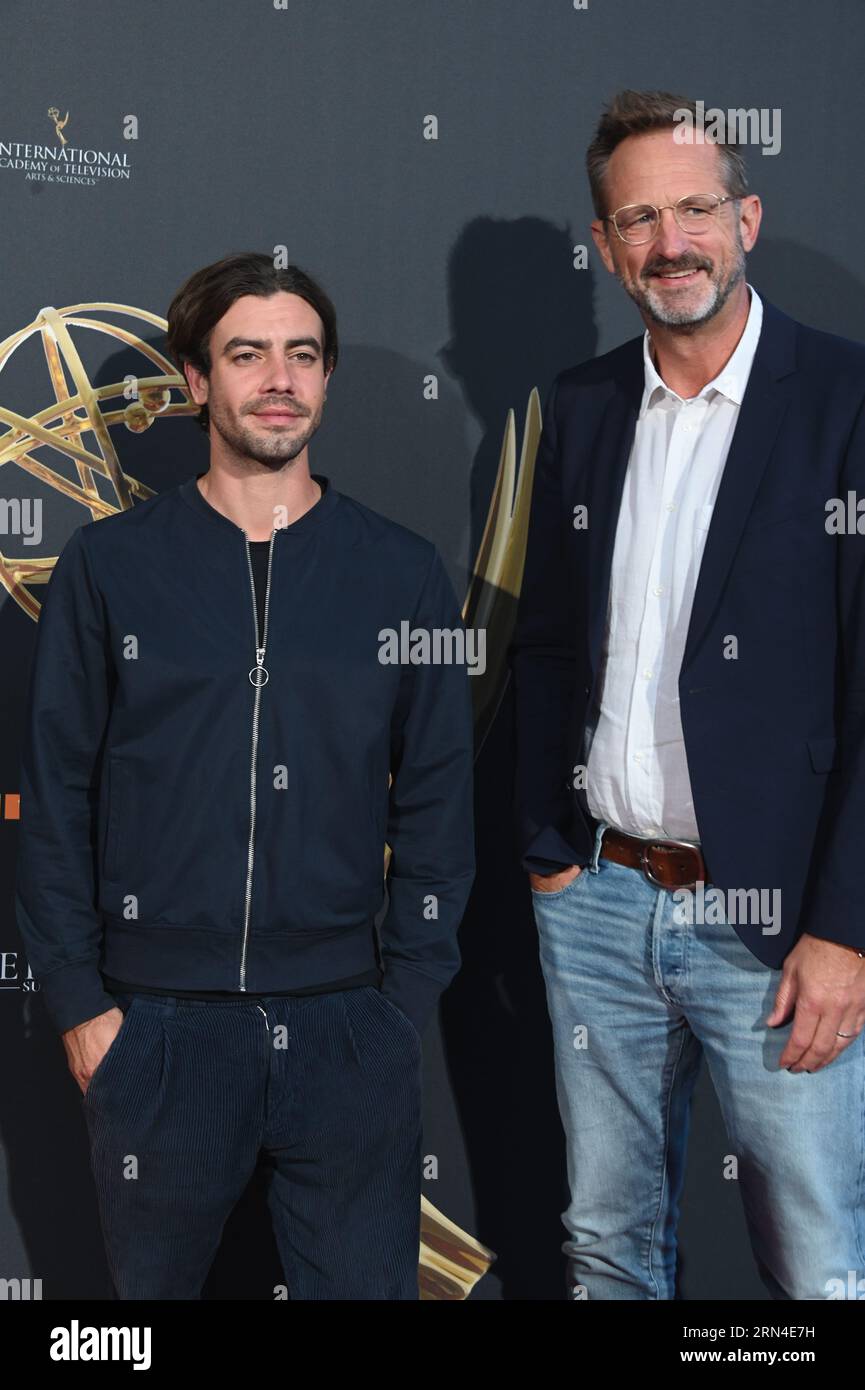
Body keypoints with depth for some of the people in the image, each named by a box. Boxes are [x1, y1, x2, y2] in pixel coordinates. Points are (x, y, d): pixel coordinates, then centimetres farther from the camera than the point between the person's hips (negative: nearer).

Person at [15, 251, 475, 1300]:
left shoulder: (403, 573, 3)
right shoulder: (108, 566, 1)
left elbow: (438, 802, 4)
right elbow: (55, 799, 1)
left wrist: (407, 995, -2)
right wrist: (79, 1002, -4)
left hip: (349, 1027, 1)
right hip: (154, 1028, 0)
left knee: (365, 1283, 9)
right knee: (153, 1280, 14)